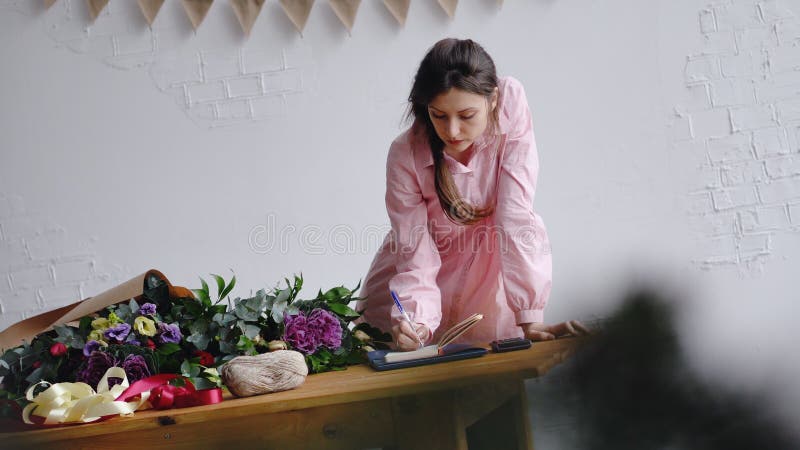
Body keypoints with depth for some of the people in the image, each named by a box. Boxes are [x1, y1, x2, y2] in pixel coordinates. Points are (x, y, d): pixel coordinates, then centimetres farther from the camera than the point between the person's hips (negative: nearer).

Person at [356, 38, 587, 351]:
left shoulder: (511, 104, -25)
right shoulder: (405, 155, -25)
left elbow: (516, 214, -29)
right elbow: (415, 254, -24)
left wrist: (530, 320, -32)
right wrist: (415, 321, -43)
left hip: (485, 266, 1)